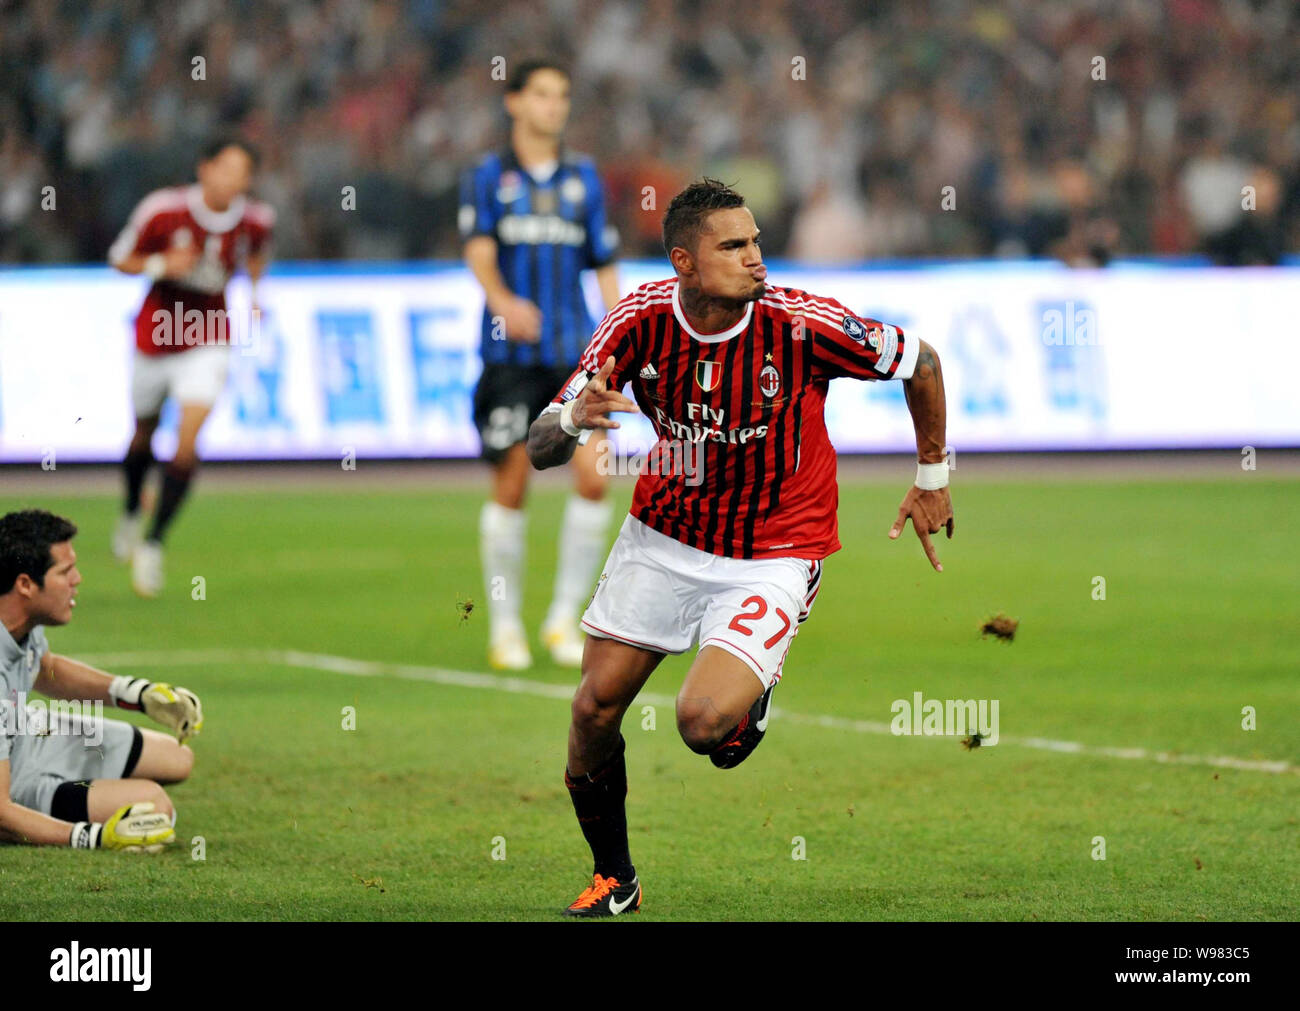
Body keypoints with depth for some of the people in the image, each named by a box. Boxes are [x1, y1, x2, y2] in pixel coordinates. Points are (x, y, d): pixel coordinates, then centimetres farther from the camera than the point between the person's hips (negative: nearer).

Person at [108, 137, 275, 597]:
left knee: (187, 444, -15)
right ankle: (131, 513, 48)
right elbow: (121, 258, -6)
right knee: (144, 436, 17)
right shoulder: (163, 210, -18)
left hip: (208, 340, 0)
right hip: (157, 333, 0)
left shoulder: (256, 219, -10)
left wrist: (255, 291, -1)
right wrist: (161, 264, -24)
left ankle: (153, 543, -4)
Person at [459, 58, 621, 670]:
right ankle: (505, 626, 11)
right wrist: (502, 301, -31)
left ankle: (564, 618, 2)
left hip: (575, 351, 2)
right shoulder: (488, 177, 4)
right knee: (511, 486, -3)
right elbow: (479, 249, -11)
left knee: (593, 475, -11)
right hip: (510, 355, -2)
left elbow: (605, 264, 14)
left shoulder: (584, 178, 12)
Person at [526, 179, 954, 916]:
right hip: (664, 535, 4)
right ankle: (614, 880, 26)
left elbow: (920, 362, -5)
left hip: (772, 557, -4)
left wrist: (932, 476, 5)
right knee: (595, 709, 1)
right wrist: (573, 420, -38)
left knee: (703, 722, -23)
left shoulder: (801, 323, -23)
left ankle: (752, 692, 16)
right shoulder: (641, 320, -15)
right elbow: (540, 450, -14)